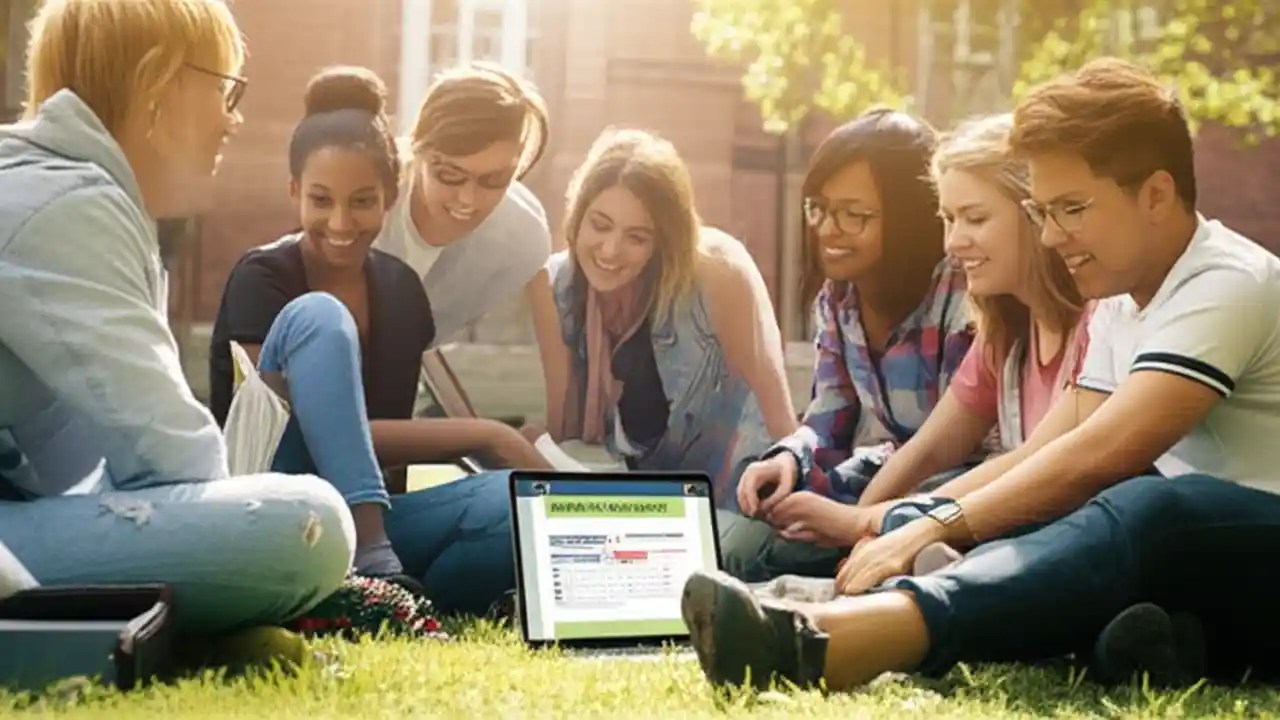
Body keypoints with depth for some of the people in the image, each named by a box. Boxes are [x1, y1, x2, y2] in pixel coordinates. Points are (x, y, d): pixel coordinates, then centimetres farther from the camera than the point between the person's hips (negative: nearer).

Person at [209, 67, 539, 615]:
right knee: (319, 316, -27)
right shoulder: (261, 279, -8)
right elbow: (304, 425, -17)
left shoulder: (402, 290, 10)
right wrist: (484, 434, -18)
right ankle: (375, 568, -36)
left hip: (362, 521, 4)